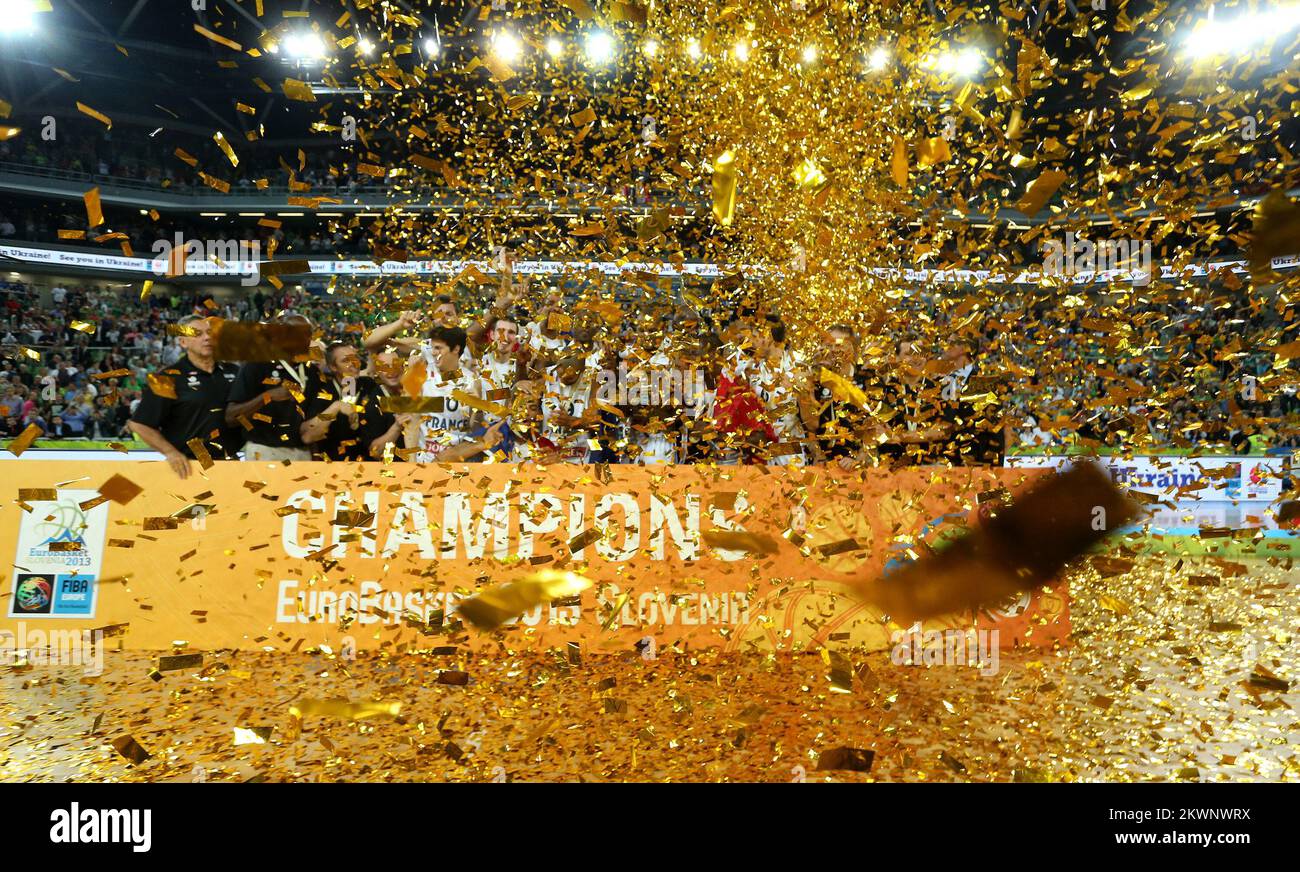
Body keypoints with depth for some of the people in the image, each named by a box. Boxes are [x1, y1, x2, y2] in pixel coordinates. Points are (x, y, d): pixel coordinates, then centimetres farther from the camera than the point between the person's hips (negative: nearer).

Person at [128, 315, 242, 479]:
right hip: (189, 466, -4)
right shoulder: (170, 378, -5)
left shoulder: (232, 371, 9)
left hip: (230, 464, 4)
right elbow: (139, 424, -6)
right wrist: (170, 452, -16)